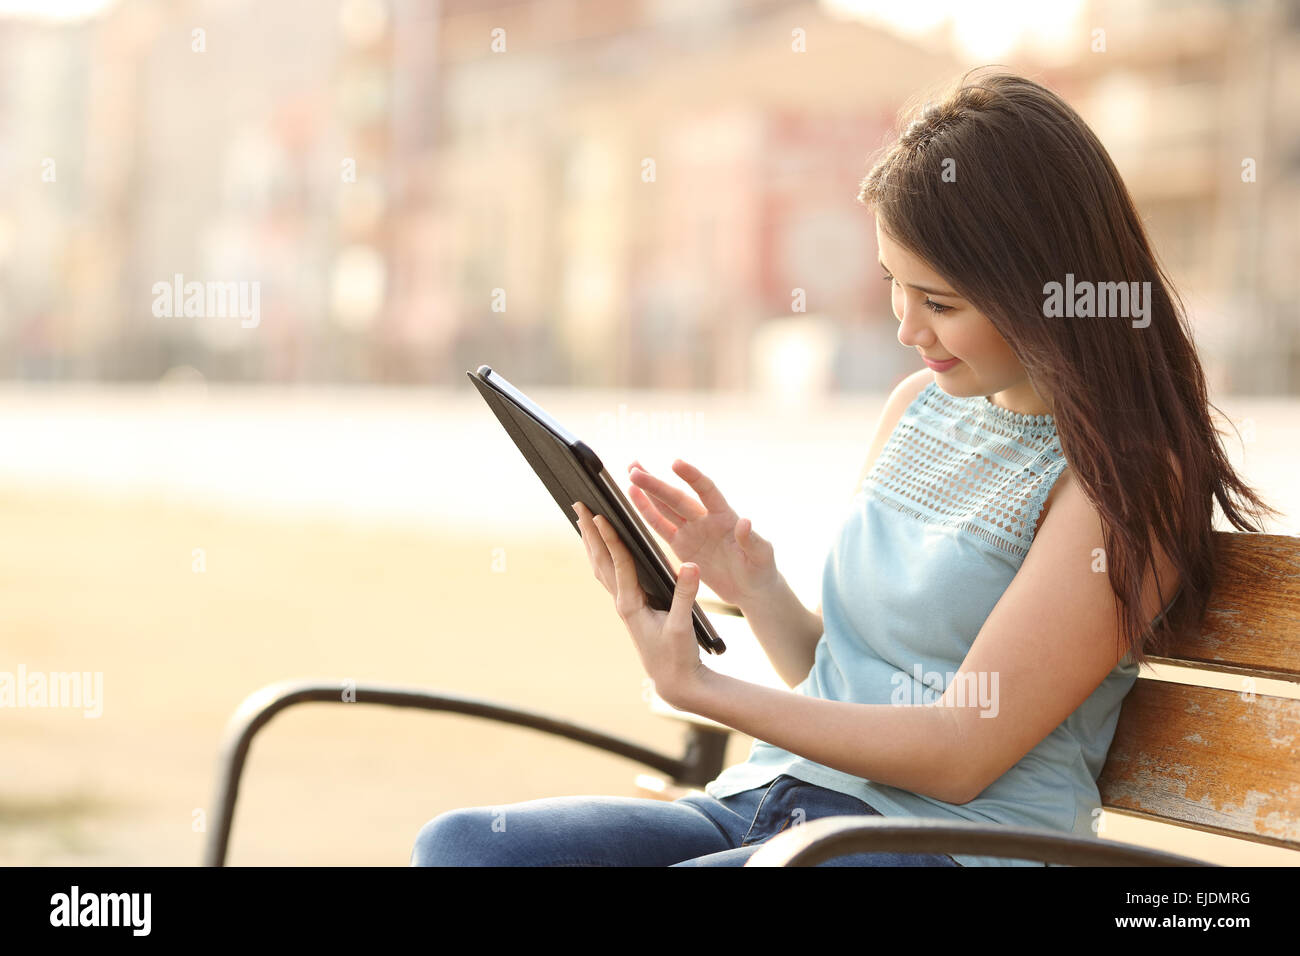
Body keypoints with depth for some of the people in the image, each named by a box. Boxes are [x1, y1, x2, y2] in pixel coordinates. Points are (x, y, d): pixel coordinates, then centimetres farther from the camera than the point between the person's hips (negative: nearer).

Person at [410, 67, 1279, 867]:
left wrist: (697, 688, -11)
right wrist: (753, 583, -2)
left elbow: (960, 754, -14)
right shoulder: (921, 407, 14)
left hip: (957, 840, -8)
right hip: (772, 799, 8)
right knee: (459, 847, -15)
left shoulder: (1126, 473, -10)